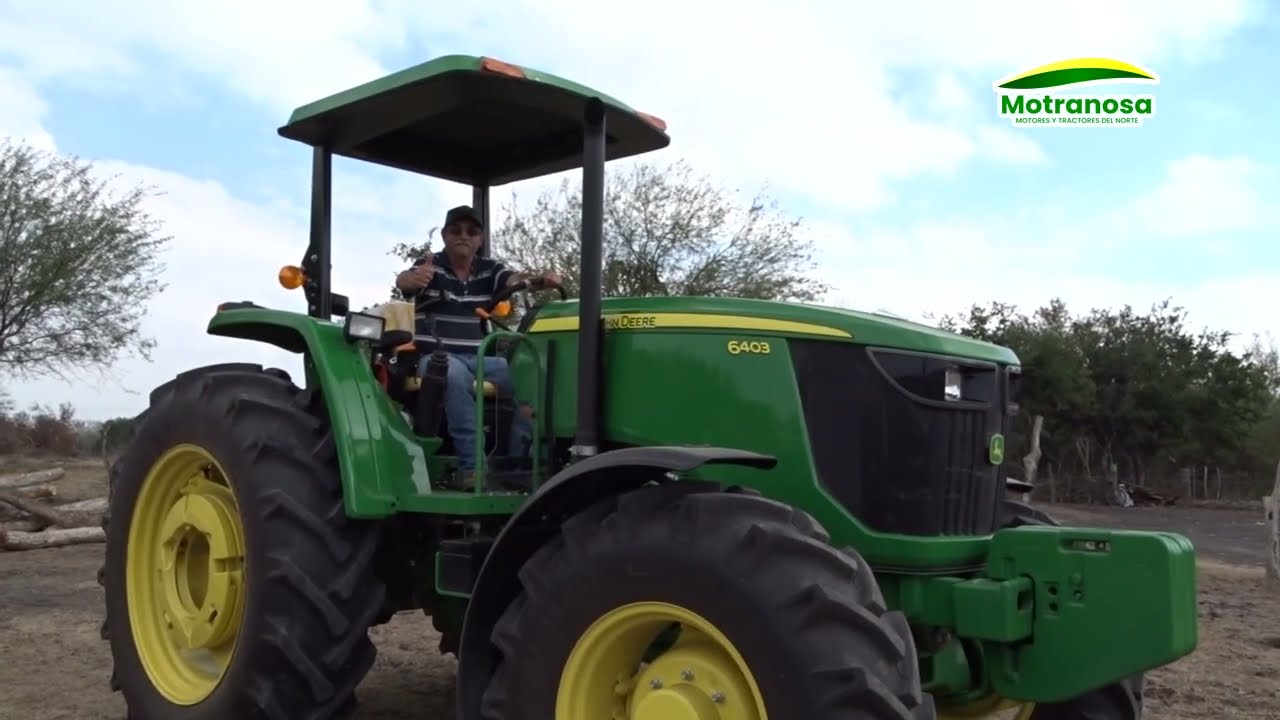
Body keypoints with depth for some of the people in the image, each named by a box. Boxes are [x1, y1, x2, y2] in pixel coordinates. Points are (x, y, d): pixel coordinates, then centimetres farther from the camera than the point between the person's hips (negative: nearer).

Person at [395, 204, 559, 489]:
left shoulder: (489, 268, 9)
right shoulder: (429, 266, -2)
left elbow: (514, 279, -11)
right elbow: (402, 282, -23)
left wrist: (542, 278, -35)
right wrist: (414, 278, -50)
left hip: (478, 358, 5)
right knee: (456, 374, -38)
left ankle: (517, 459, -8)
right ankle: (472, 466, -37)